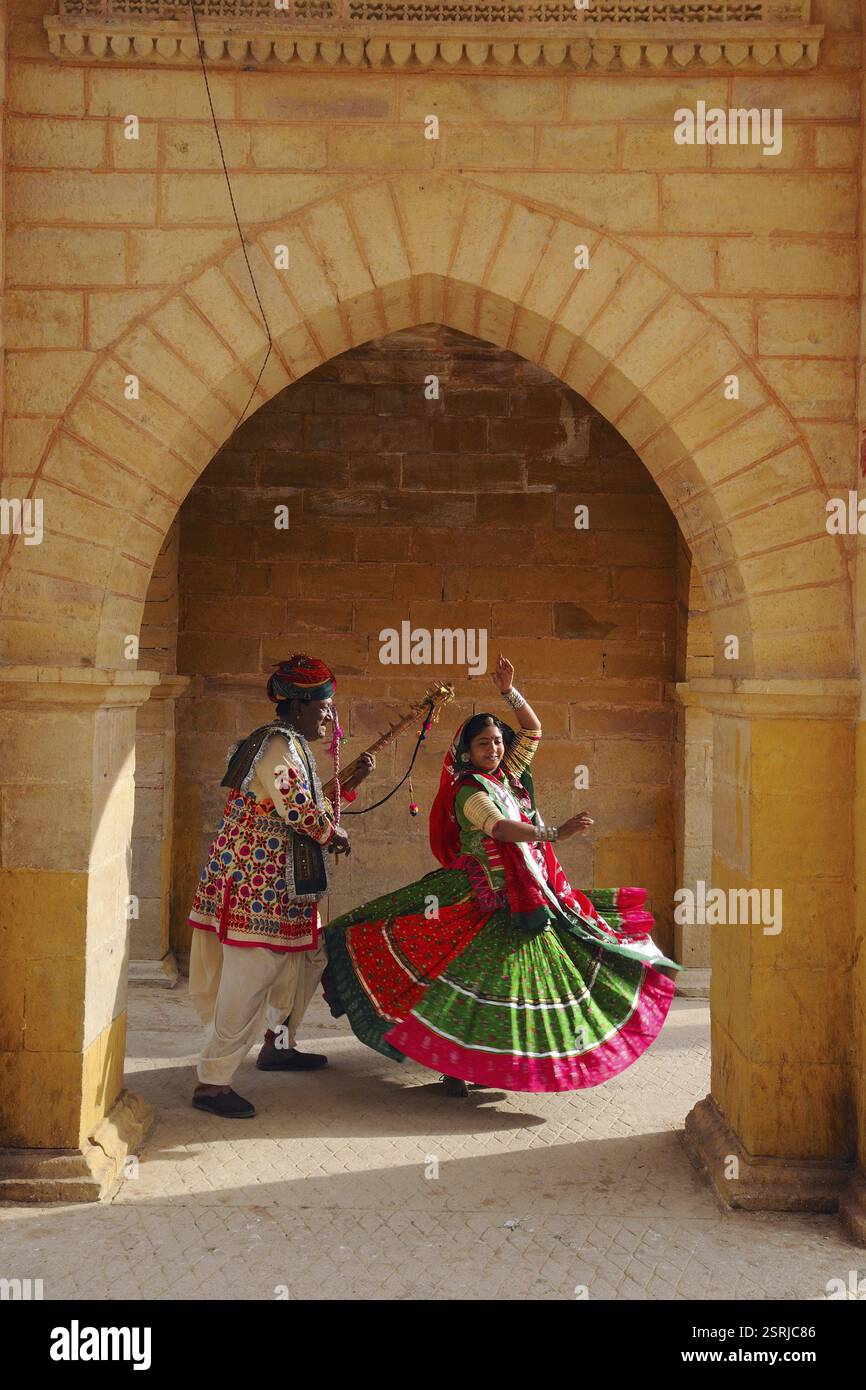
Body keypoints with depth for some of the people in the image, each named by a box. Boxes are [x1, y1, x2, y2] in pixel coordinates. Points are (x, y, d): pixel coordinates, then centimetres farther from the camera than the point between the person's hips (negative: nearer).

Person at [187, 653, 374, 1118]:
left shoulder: (292, 745, 19)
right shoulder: (280, 744, -15)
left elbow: (311, 806, 23)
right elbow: (300, 810, -21)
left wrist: (351, 781, 16)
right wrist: (335, 835, -3)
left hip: (279, 883, 11)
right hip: (258, 880, -11)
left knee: (306, 957, 20)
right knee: (248, 980, -9)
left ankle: (278, 1045, 36)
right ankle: (212, 1082, -4)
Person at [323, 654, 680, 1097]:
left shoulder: (508, 777, 10)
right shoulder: (469, 793, -13)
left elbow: (533, 731, 15)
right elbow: (502, 829, -29)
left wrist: (509, 692, 3)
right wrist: (556, 834, -39)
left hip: (529, 900, 8)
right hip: (488, 906, -8)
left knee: (528, 980, 11)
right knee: (468, 978, -8)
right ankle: (453, 1065, 2)